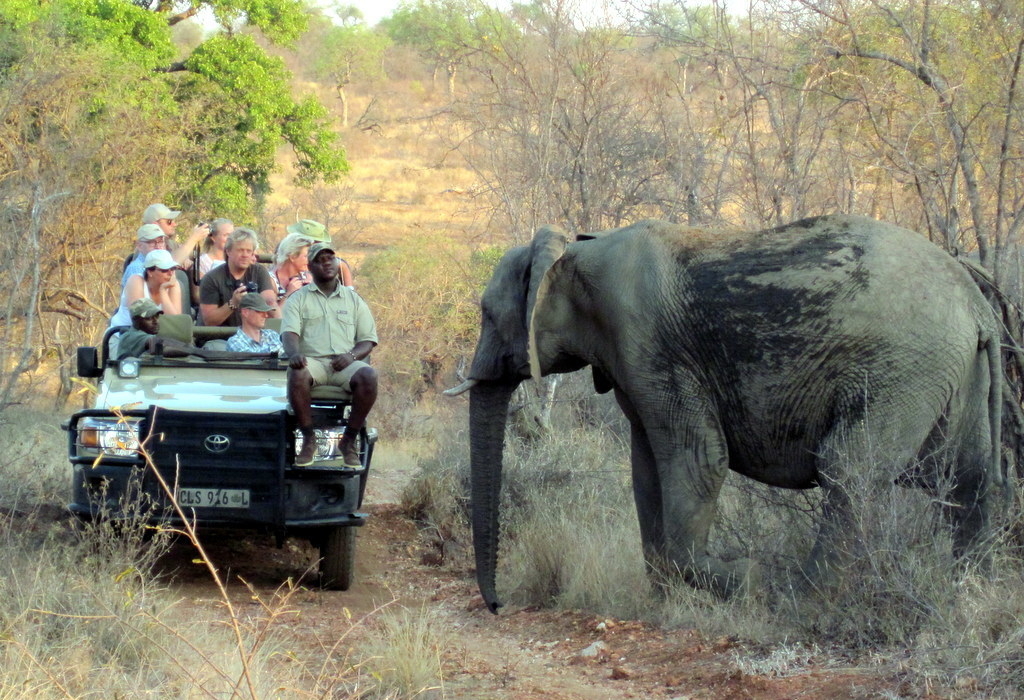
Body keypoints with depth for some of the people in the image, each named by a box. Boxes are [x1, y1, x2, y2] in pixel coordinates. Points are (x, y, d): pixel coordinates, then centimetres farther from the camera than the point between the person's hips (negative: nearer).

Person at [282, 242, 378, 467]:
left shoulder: (354, 300, 19)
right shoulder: (298, 300, 15)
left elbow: (368, 340, 14)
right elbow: (289, 332, -1)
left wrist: (352, 355, -10)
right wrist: (294, 354, -25)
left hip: (345, 364, 1)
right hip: (312, 360, -1)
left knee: (369, 376, -33)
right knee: (297, 374, -38)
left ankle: (349, 440, -18)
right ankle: (308, 439, -22)